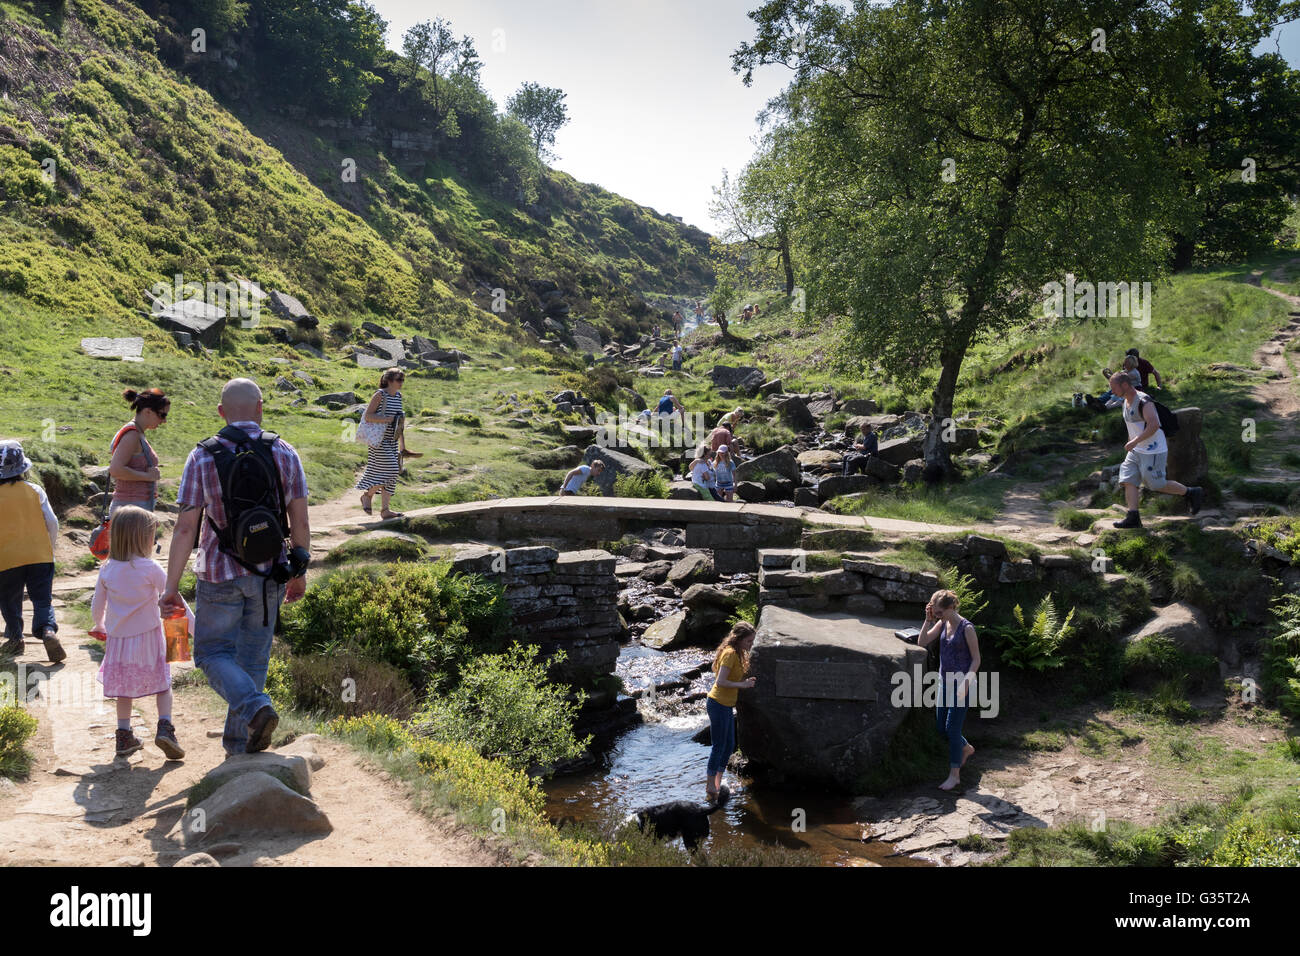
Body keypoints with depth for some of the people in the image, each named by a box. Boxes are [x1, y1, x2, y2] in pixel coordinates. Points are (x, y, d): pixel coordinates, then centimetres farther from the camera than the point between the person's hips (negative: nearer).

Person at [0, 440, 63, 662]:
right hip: (40, 556, 1)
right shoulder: (35, 490, 1)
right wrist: (50, 548, 16)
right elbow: (52, 522, 2)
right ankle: (48, 630, -19)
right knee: (43, 600, 3)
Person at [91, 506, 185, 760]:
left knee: (124, 687, 17)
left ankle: (124, 737, 21)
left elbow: (97, 607, 8)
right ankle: (165, 727, -8)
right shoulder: (150, 568, -14)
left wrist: (100, 626, 28)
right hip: (148, 637, -4)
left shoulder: (107, 570, -1)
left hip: (118, 637, 4)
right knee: (162, 683, 8)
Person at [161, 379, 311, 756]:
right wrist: (299, 572, 12)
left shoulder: (202, 457, -7)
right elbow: (300, 522, 0)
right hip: (270, 573, 3)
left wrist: (171, 587, -3)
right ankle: (238, 742, 23)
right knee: (253, 657, 14)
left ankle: (254, 707, -12)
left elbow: (185, 528, -9)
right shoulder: (284, 453, -3)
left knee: (212, 653, 12)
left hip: (221, 574, -2)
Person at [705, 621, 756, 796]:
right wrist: (742, 685, -20)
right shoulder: (730, 653, -21)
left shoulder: (737, 653, 9)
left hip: (726, 705, 10)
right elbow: (720, 682, -26)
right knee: (719, 747, 1)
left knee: (730, 745, 16)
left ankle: (717, 782, 28)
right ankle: (711, 785, 14)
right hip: (718, 704, -10)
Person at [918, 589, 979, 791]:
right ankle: (966, 748, 40)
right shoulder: (942, 624, 4)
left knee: (952, 728, -5)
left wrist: (966, 682, -21)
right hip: (945, 682, 7)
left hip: (961, 683, -7)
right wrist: (928, 620, -6)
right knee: (941, 728, 13)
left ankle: (955, 774, 6)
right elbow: (922, 642, 2)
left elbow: (976, 659, -12)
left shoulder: (966, 628, -15)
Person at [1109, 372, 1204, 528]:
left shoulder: (1143, 401, -21)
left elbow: (1154, 425, -31)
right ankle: (1133, 518, -2)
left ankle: (1193, 493, 19)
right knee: (1128, 481, -1)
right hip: (1136, 451, 9)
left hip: (1152, 452, -9)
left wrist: (1134, 441, -33)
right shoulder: (1126, 401, 10)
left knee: (1157, 485, -1)